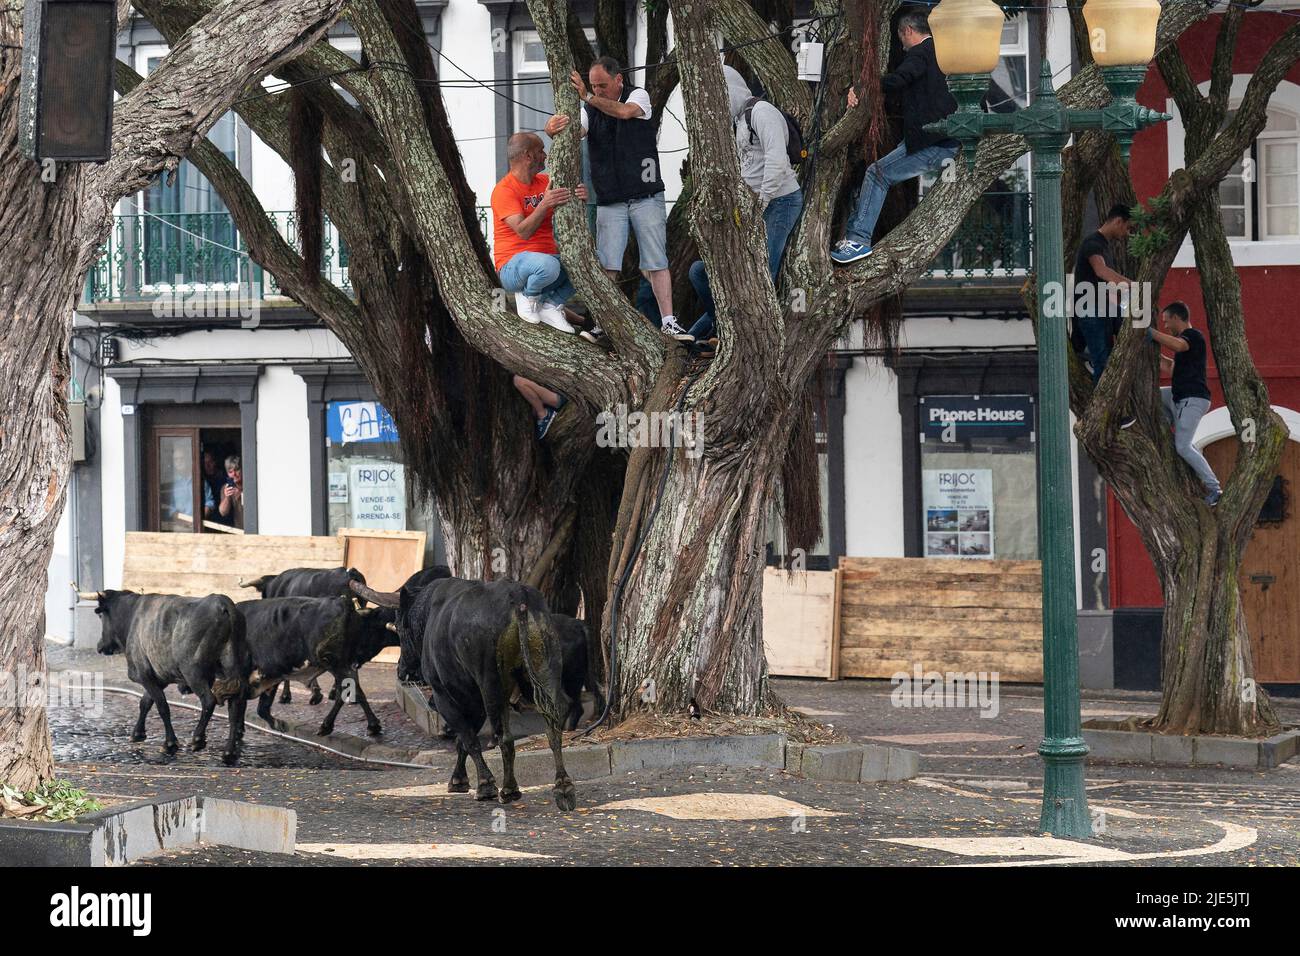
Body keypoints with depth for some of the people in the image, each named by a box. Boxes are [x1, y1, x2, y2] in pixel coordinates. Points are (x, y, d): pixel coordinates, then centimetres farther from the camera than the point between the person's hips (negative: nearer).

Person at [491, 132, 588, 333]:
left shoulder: (546, 182, 9)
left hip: (549, 256, 7)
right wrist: (545, 204, -38)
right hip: (512, 267, -7)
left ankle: (551, 304, -3)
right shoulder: (504, 190, -12)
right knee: (547, 265, -40)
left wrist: (580, 200, -17)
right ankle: (527, 295, -6)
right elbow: (523, 232, -24)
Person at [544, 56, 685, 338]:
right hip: (609, 201, 2)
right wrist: (555, 129, -35)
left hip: (646, 196, -2)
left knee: (656, 262, -1)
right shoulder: (590, 109, 6)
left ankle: (668, 322, 2)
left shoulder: (638, 96, -1)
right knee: (606, 265, -5)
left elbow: (624, 111, -23)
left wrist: (587, 97, -33)